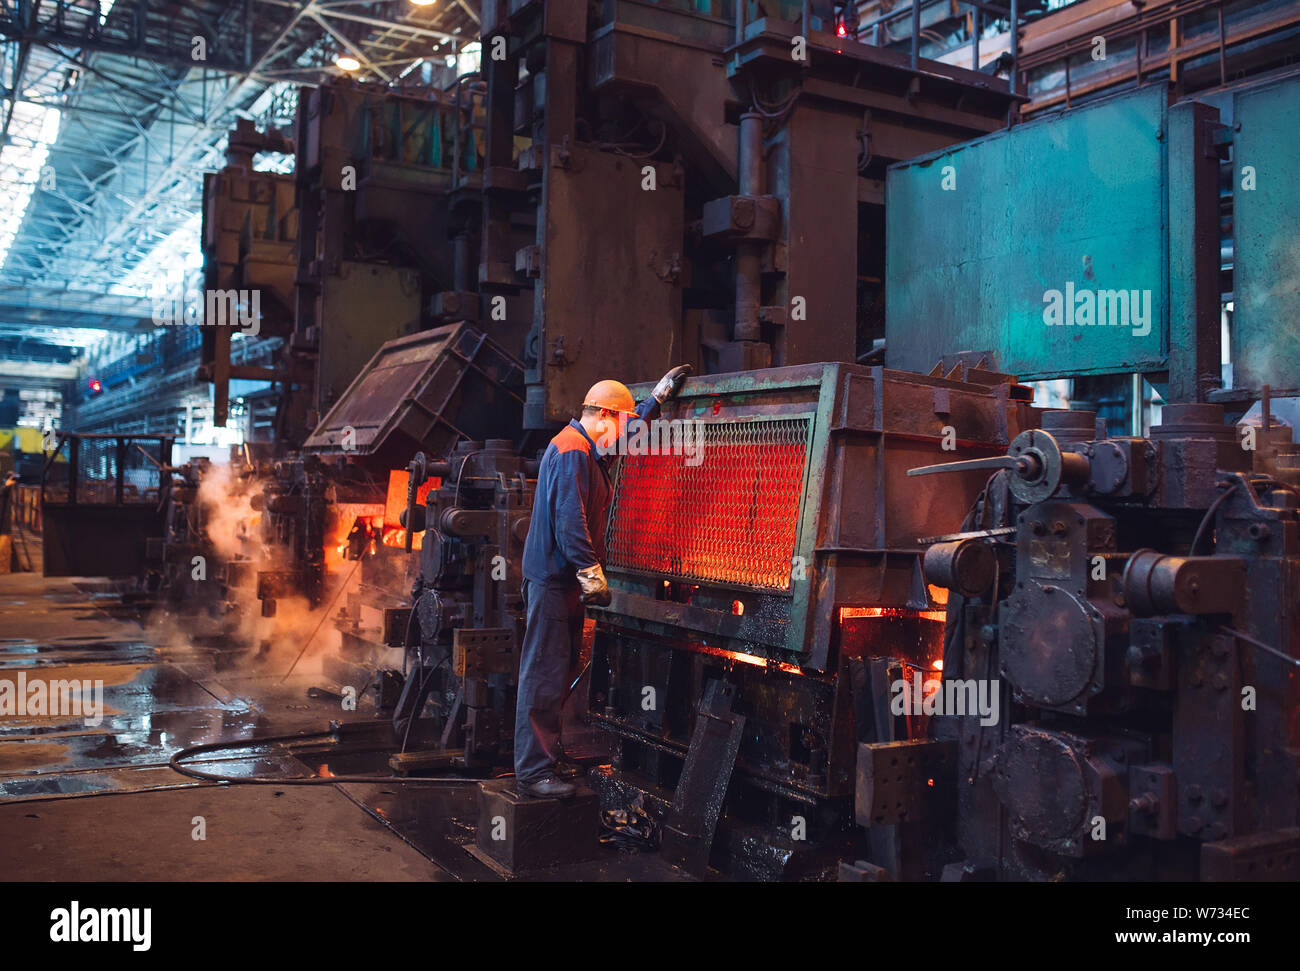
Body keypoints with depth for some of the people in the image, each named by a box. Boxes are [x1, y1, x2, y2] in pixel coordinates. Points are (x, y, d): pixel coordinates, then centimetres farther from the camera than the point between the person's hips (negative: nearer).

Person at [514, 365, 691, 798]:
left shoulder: (589, 449, 17)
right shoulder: (571, 451, -16)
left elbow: (631, 427, 37)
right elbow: (570, 521, -24)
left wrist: (661, 393, 37)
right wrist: (591, 575, -25)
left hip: (566, 579, 11)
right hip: (552, 578, -11)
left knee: (557, 671, 15)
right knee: (543, 674, -9)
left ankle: (548, 752, 24)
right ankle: (533, 773, -6)